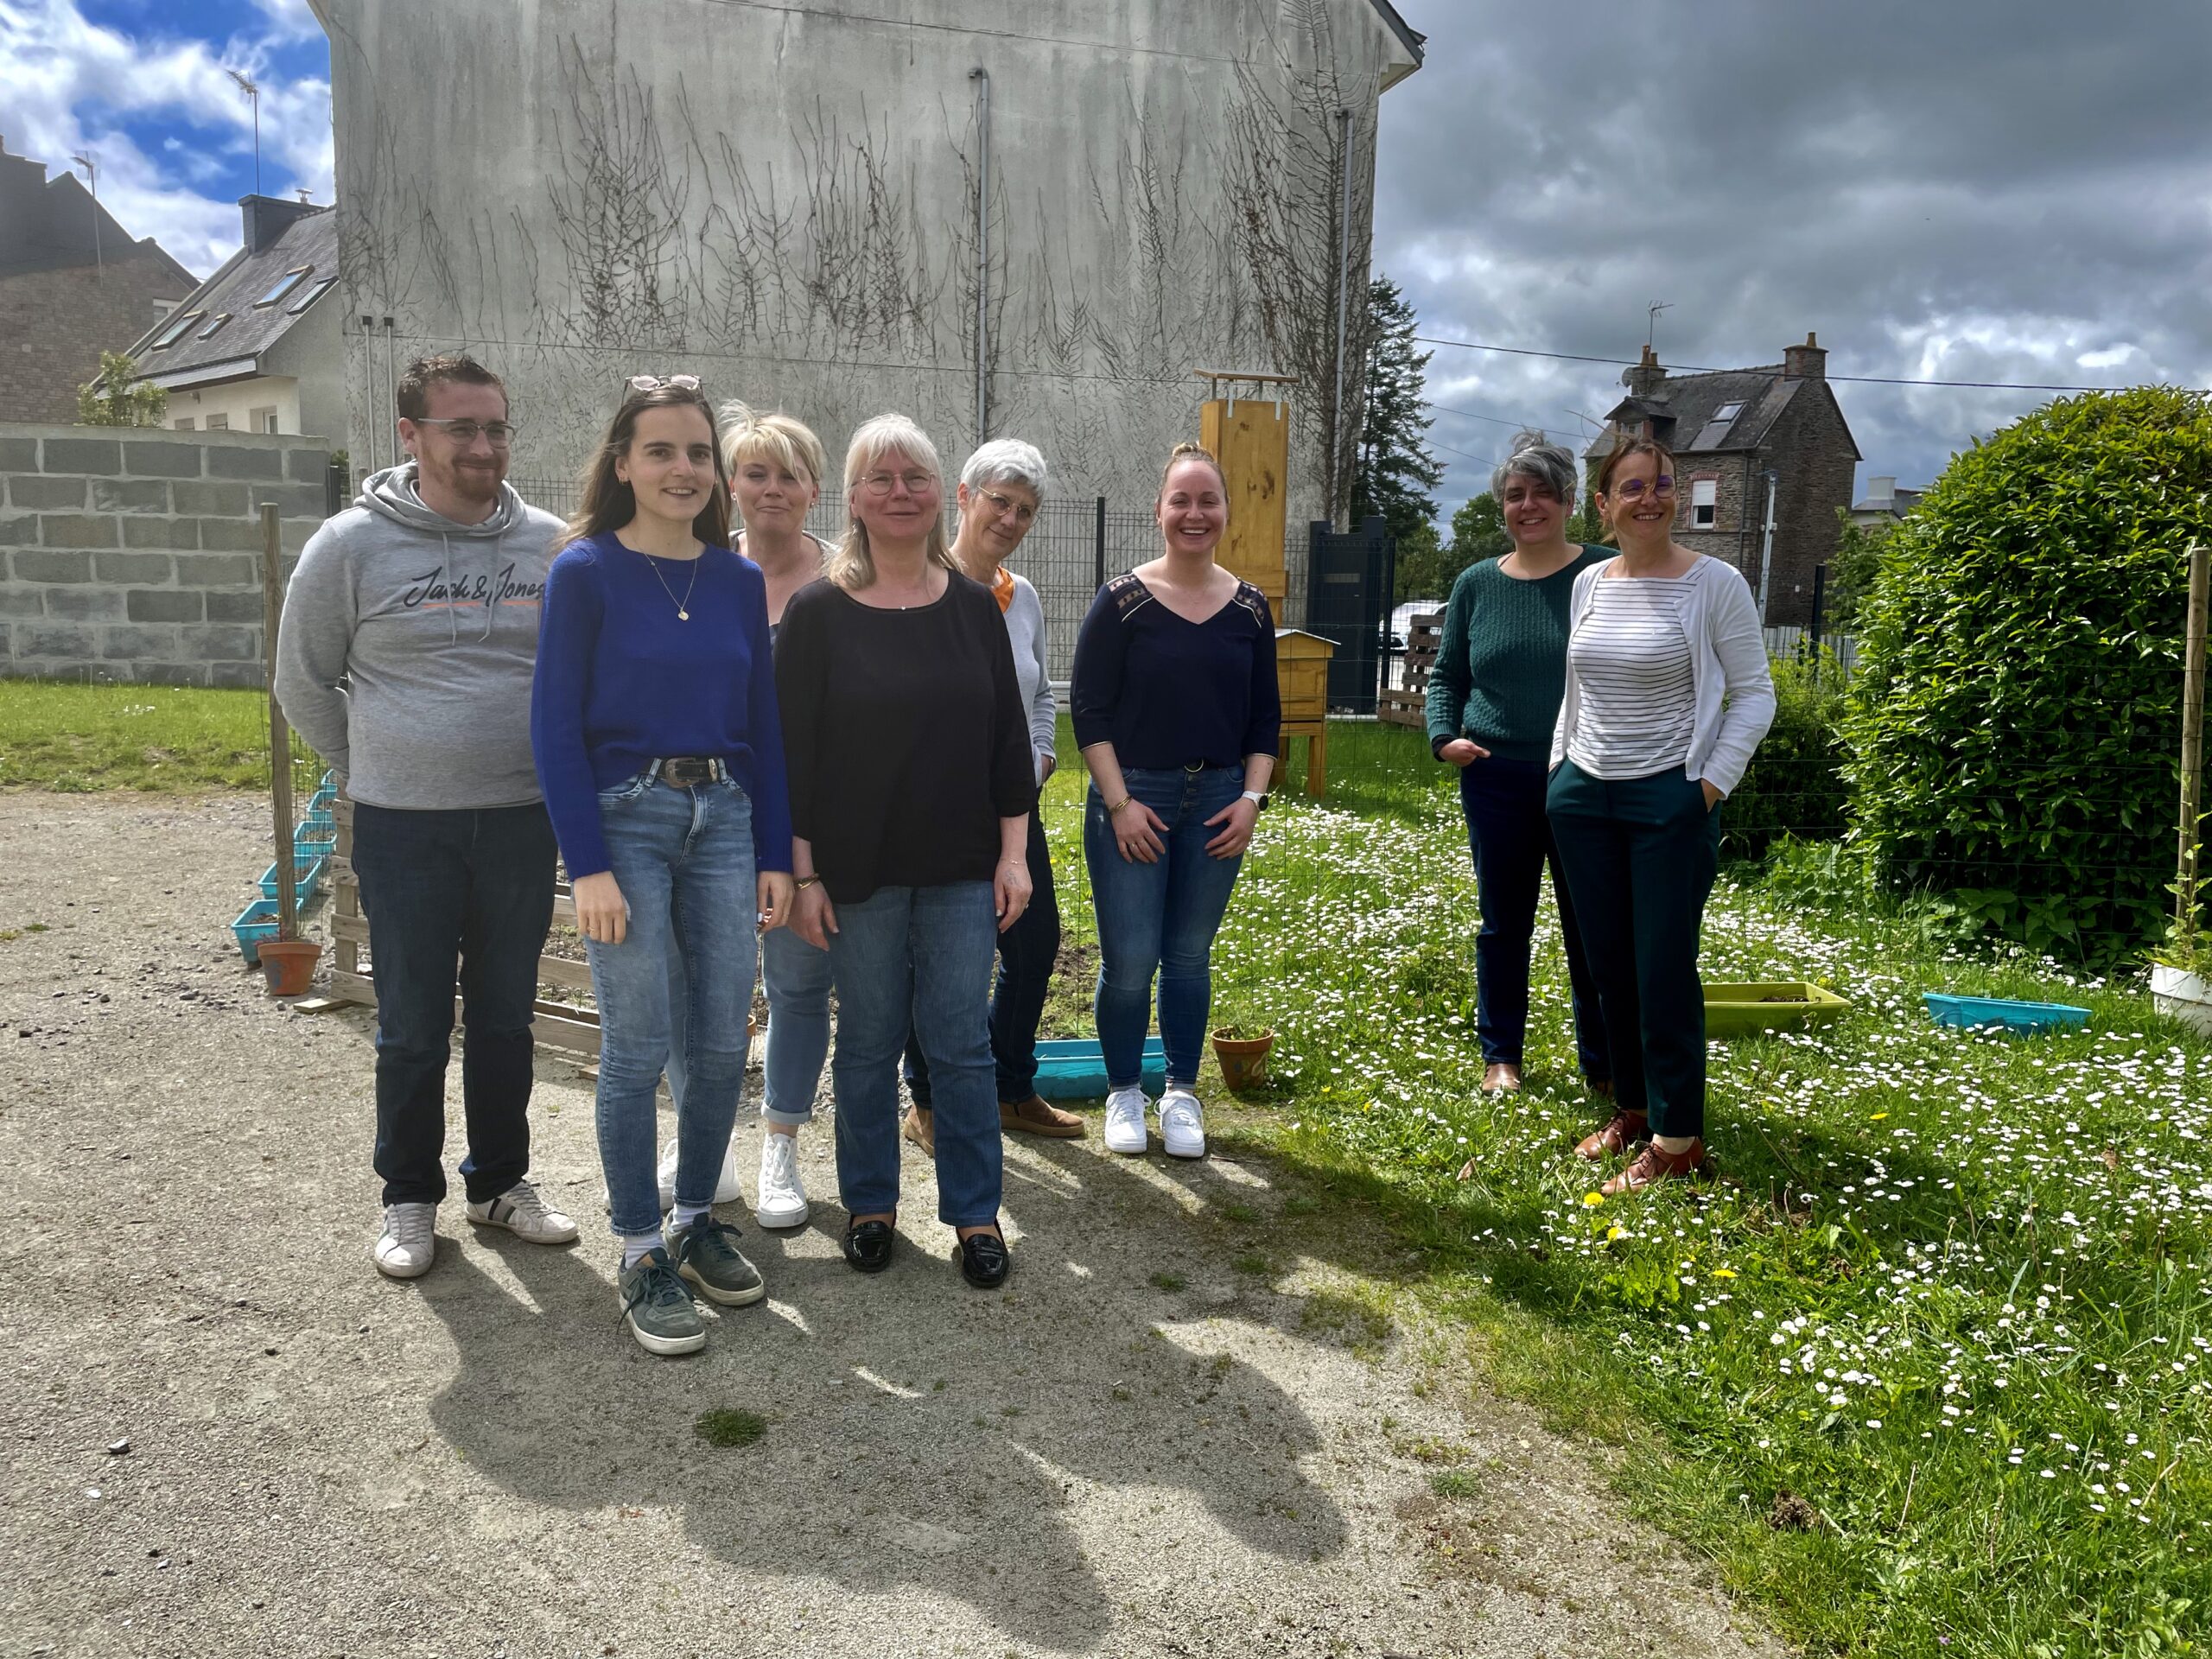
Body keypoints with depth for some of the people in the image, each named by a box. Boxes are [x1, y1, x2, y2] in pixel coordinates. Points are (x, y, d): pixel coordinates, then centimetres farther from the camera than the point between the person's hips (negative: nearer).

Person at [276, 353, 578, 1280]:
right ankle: (409, 1198, 24)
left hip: (523, 821, 2)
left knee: (506, 1017, 13)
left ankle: (501, 1182, 28)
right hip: (404, 829, -2)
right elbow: (304, 683, 7)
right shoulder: (352, 545, -4)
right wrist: (372, 775, 7)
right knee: (413, 1025, 8)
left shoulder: (552, 545, 1)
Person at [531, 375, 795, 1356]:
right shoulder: (585, 572, -5)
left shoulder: (739, 581, 7)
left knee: (722, 1041, 8)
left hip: (722, 817, 4)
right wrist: (588, 866, -13)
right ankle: (642, 1254, 16)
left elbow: (763, 722, 10)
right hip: (624, 819, -4)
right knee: (636, 1049, 1)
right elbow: (556, 724, -7)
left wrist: (775, 853, 6)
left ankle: (697, 1219, 28)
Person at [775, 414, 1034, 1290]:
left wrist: (1014, 853, 2)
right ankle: (870, 1202, 26)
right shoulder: (818, 611, -3)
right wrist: (802, 873, -7)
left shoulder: (975, 606, 5)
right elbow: (792, 748, -4)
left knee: (960, 1043, 5)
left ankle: (975, 1211, 19)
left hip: (964, 867, 2)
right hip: (859, 870, -1)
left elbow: (1008, 736, 7)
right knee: (867, 1042, 9)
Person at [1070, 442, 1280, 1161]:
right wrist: (1119, 802, -11)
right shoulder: (1122, 601, -5)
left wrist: (1250, 798, -1)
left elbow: (1265, 717, 10)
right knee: (1129, 959, -2)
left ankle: (1181, 1093, 25)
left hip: (1217, 800, 3)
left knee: (1190, 954, 10)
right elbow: (1089, 709, -6)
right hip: (1132, 797, -3)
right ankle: (1123, 1092, 19)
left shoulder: (1250, 608, 5)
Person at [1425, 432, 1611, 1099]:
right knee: (1503, 923, 12)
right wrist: (1443, 736, -6)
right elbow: (1446, 675, 12)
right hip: (1497, 779, 2)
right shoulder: (1477, 584, 5)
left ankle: (1604, 1064, 20)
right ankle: (1500, 1055, 26)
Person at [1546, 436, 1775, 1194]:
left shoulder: (1714, 584, -7)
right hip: (1584, 797, 5)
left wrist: (1712, 785, -11)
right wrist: (1561, 766, 12)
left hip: (1670, 801, -5)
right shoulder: (1589, 584, 8)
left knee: (1664, 968, -3)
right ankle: (1632, 1106, 26)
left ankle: (1677, 1137, 9)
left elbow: (1754, 695, -5)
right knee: (1608, 962, 11)